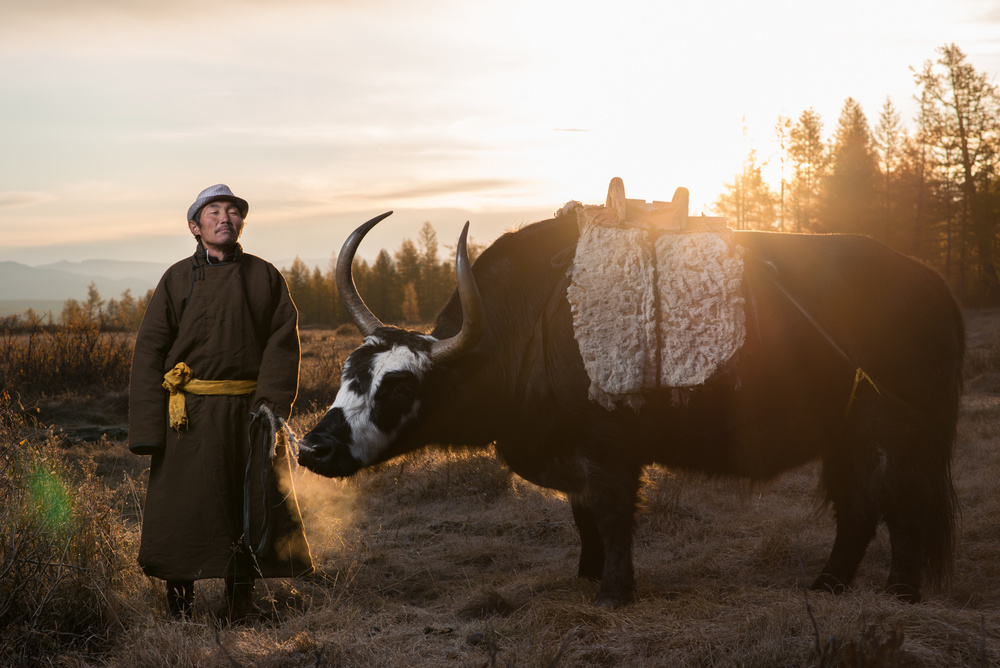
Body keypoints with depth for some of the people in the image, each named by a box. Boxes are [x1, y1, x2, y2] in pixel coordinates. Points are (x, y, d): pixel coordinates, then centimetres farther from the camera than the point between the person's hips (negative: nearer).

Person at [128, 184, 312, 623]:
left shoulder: (264, 276, 8)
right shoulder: (178, 279, 4)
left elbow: (283, 341, 2)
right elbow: (149, 351, 1)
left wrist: (273, 402, -12)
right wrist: (147, 426, -7)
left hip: (250, 412, 1)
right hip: (192, 414, -1)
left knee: (256, 506, 5)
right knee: (183, 506, 1)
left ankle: (240, 604, 20)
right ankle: (179, 607, 15)